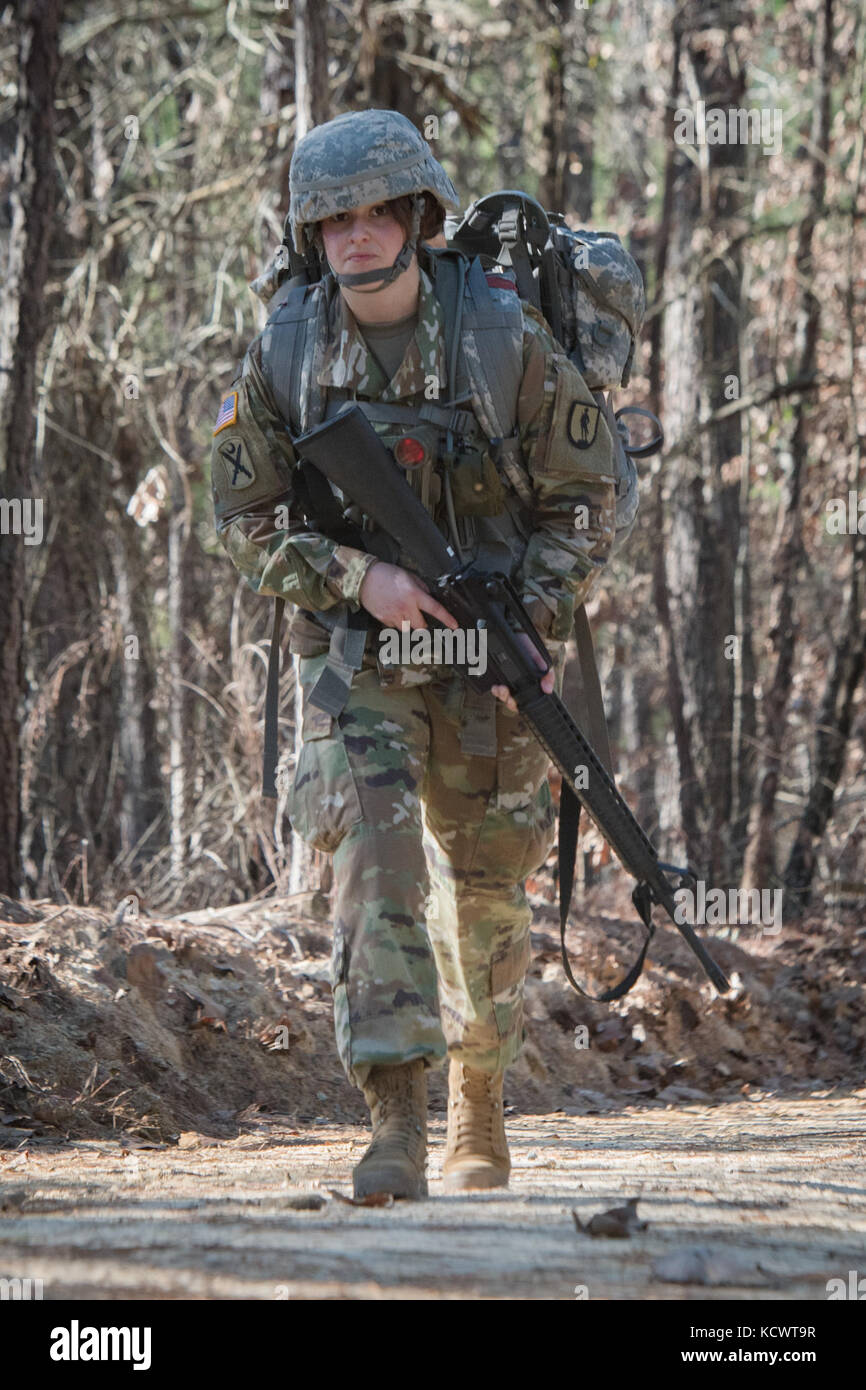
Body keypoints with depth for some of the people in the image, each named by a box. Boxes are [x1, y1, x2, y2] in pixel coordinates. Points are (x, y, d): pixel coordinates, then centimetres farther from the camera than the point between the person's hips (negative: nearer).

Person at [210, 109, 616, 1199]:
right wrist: (356, 577, -16)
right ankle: (396, 1119, -25)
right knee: (375, 846, -20)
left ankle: (481, 1097, 34)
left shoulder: (503, 337, -11)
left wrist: (540, 628, -14)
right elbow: (247, 517, 0)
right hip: (354, 647, 0)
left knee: (486, 884, 11)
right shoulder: (286, 350, -7)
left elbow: (584, 495, -3)